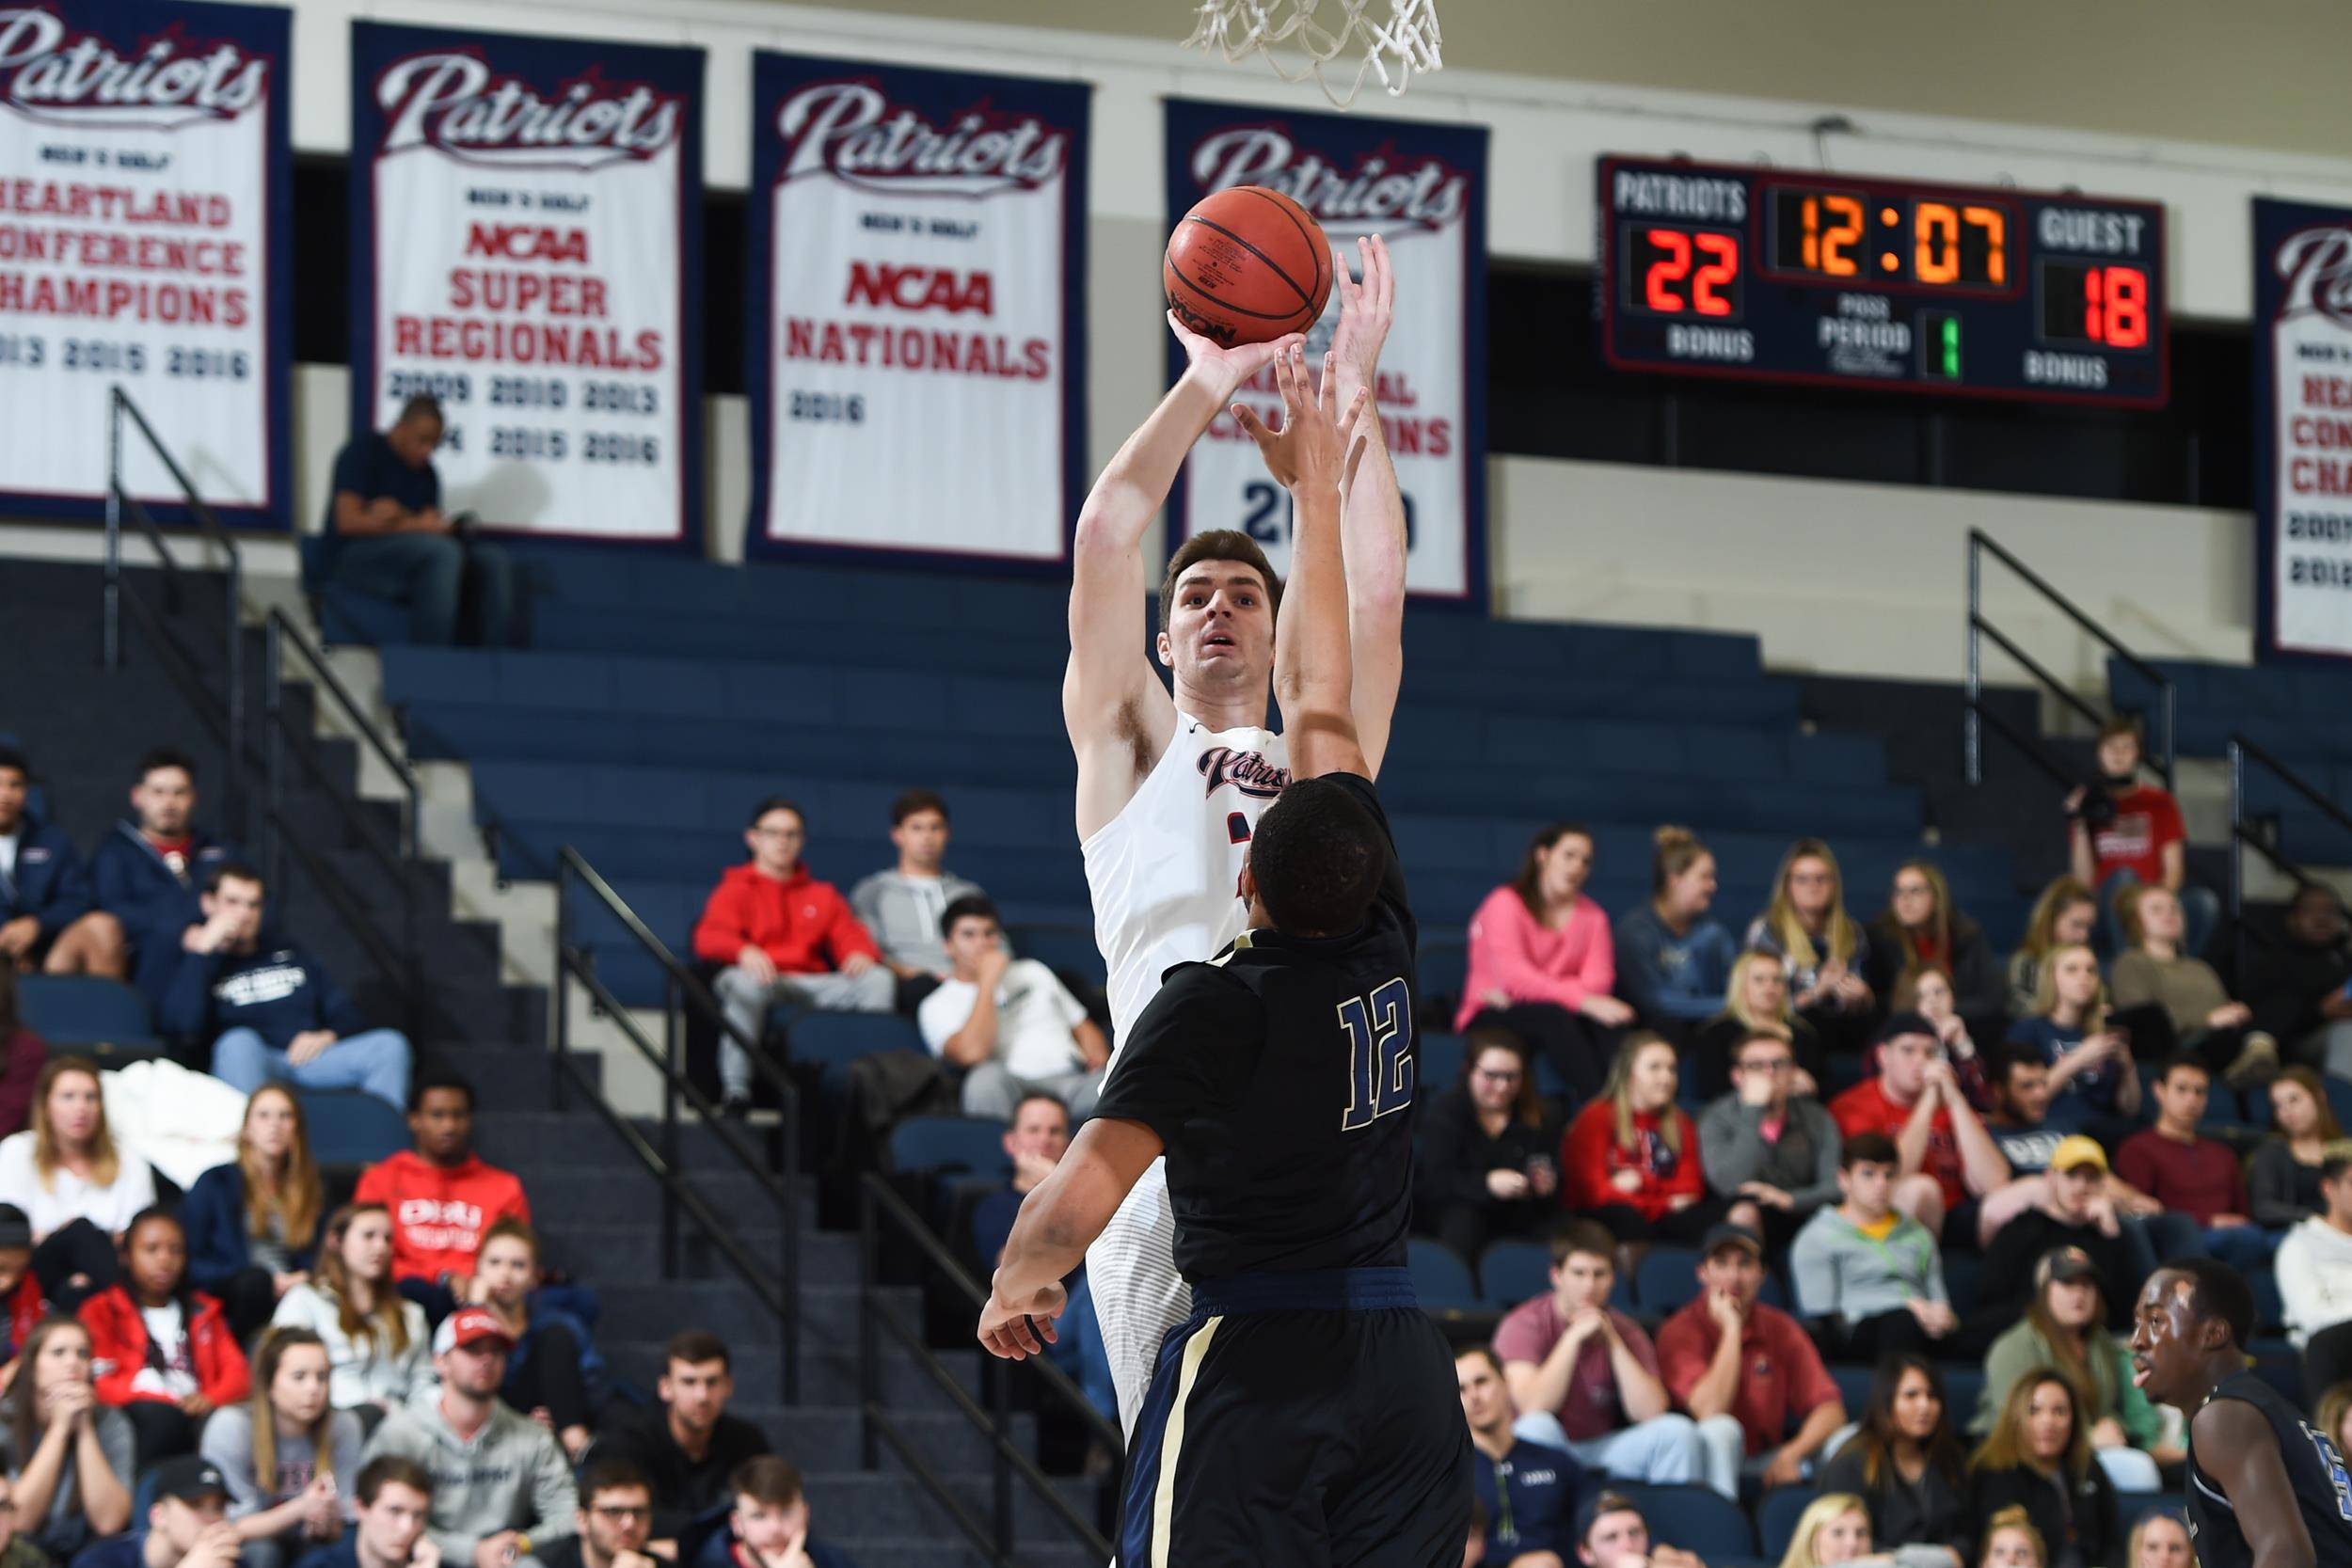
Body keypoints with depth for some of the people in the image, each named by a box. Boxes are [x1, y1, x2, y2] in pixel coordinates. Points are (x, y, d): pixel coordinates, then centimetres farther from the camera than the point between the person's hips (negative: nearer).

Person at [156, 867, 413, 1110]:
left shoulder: (291, 957, 31)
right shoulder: (190, 964, 18)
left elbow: (348, 1016, 24)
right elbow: (183, 1025, -3)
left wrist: (329, 1036, 0)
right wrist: (202, 951, 1)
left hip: (311, 1060, 4)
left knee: (388, 1044, -21)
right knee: (238, 1042, -39)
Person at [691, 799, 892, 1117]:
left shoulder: (823, 896, 29)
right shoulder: (735, 891, 17)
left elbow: (849, 934, 15)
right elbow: (709, 938, -2)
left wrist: (861, 953, -13)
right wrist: (745, 952, -27)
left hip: (814, 986, 3)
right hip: (763, 980, -3)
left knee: (879, 980, -22)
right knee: (744, 981, -41)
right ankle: (735, 1090, -41)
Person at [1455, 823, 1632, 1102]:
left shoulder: (1592, 916, 9)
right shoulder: (1506, 904, -6)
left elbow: (1599, 979, -8)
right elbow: (1513, 975, -21)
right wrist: (1582, 1000, -34)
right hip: (1490, 1017, -4)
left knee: (1606, 1023, -28)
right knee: (1553, 1016, -37)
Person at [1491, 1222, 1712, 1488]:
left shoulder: (1624, 1331, 1)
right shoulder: (1522, 1325, -10)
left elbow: (1650, 1412, -13)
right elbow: (1532, 1408, -26)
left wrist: (1612, 1341, -14)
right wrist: (1574, 1338, -23)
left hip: (1601, 1451, 3)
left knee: (1676, 1430, -19)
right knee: (1537, 1426, -36)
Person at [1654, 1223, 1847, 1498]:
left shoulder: (1780, 1329, 2)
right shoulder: (1680, 1331, -9)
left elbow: (1830, 1412, -5)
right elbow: (1709, 1411, -25)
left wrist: (1791, 1454, -24)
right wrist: (1731, 1329, -19)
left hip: (1763, 1464, 4)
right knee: (1720, 1431, -35)